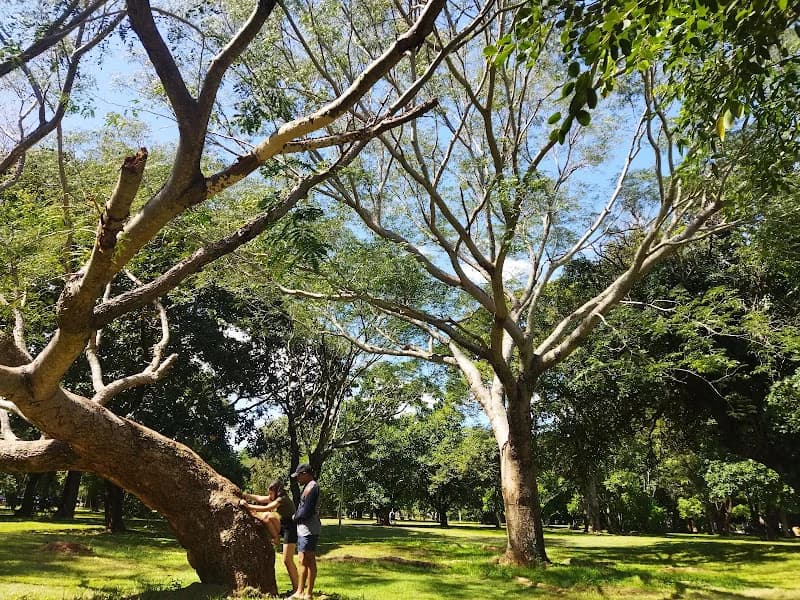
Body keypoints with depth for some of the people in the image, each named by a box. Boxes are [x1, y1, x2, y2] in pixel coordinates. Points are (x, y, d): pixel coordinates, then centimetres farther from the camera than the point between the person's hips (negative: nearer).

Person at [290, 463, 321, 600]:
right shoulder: (309, 486, 15)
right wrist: (297, 516, 3)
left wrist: (295, 517, -4)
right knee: (304, 561, 14)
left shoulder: (311, 487, -16)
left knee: (307, 561, -4)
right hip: (304, 529, 10)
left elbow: (306, 512, -20)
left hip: (309, 530, -10)